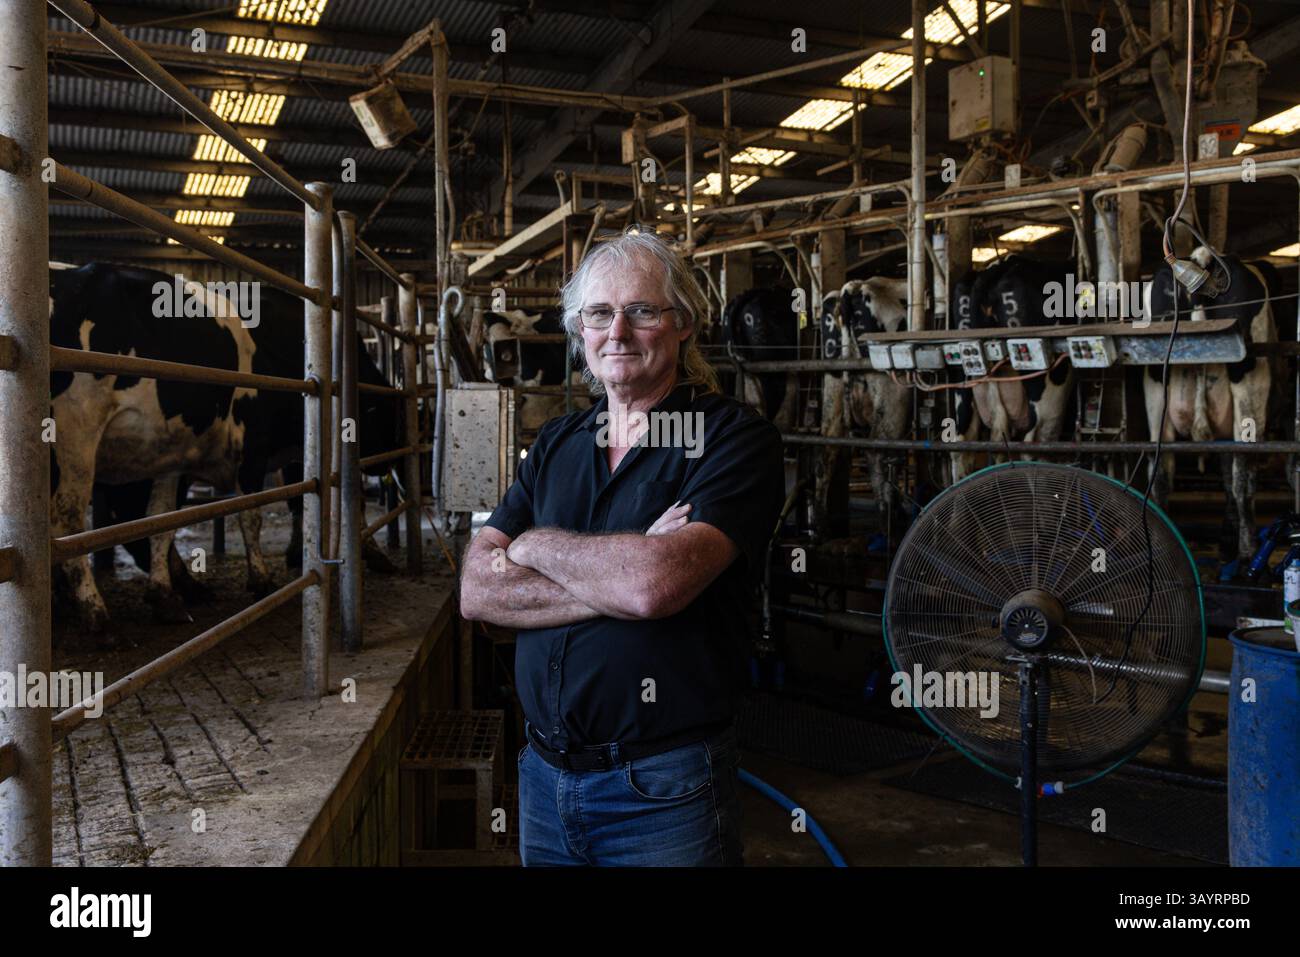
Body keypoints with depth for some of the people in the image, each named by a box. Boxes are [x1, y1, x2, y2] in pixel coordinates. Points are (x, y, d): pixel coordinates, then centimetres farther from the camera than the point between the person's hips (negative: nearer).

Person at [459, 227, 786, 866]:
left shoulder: (734, 437, -11)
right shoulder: (555, 443, 7)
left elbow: (655, 584, -27)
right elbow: (476, 592, -4)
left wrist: (536, 546, -9)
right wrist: (619, 574, -17)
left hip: (666, 789, -5)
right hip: (544, 773, 6)